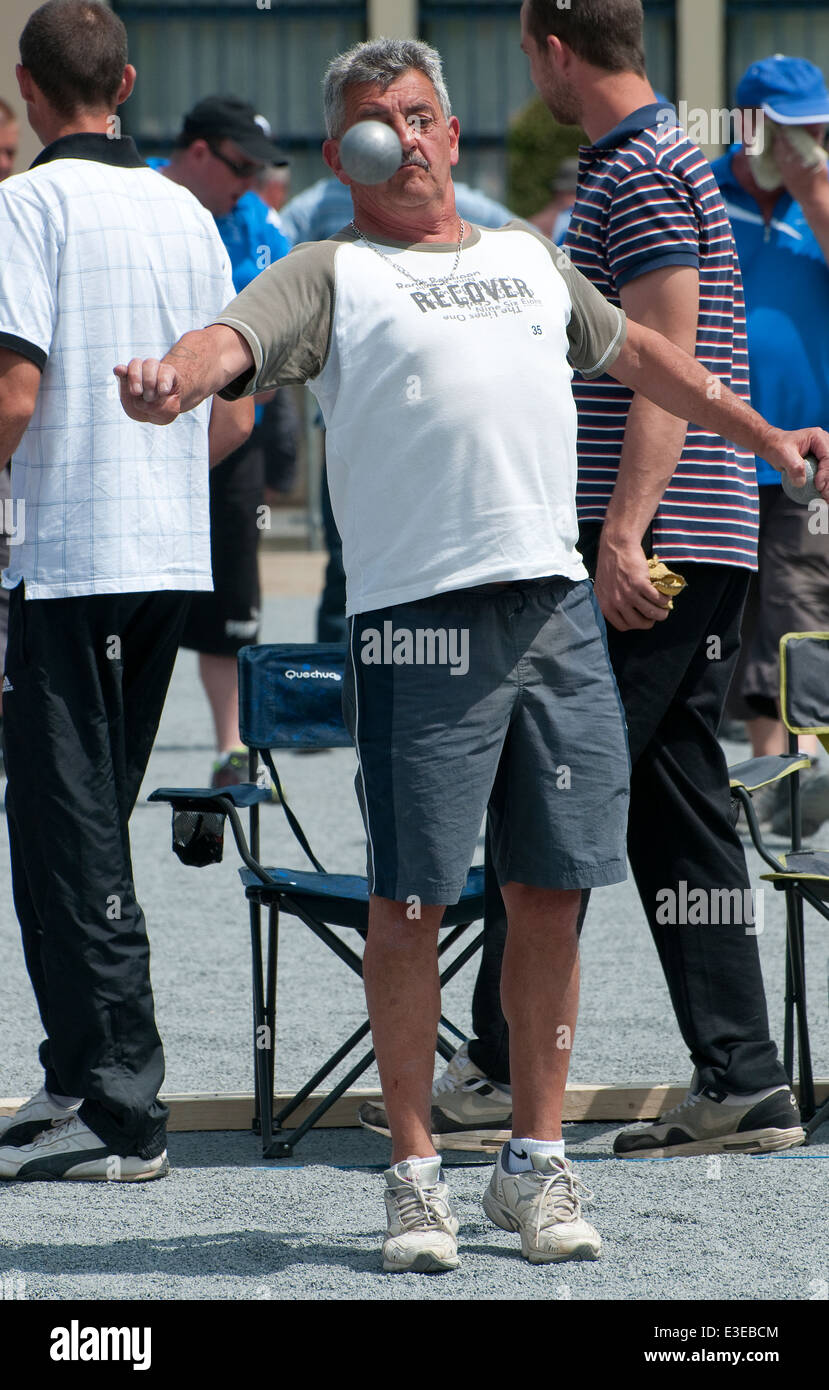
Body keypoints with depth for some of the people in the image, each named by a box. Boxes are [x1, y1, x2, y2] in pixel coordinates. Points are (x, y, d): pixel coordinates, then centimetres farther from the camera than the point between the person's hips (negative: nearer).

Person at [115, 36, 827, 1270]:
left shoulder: (529, 258, 23)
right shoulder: (328, 273, 6)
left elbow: (637, 352, 38)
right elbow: (238, 338, -14)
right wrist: (175, 379, -36)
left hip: (559, 609, 5)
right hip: (417, 616, -4)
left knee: (551, 893, 5)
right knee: (413, 900, -4)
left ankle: (535, 1163, 15)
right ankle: (415, 1173, 6)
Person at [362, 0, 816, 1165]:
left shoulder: (639, 175, -12)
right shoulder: (660, 160, 20)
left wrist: (624, 532, -25)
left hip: (656, 543, -10)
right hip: (704, 546, 10)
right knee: (680, 813, 8)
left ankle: (502, 1073, -3)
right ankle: (741, 1086, 6)